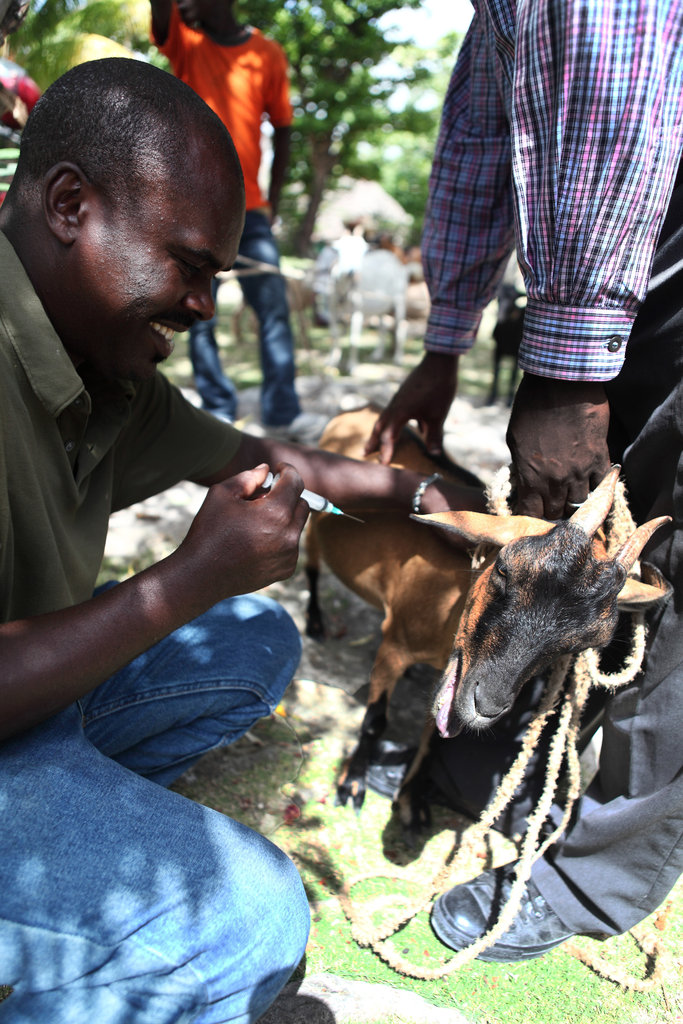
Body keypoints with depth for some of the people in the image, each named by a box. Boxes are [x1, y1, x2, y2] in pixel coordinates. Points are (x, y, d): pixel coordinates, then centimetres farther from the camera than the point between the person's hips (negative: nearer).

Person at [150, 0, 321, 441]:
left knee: (275, 306, -1)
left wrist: (272, 200, 4)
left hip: (248, 207, 1)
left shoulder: (268, 54, 6)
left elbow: (282, 128, 9)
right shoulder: (183, 39, 5)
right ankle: (219, 413, 8)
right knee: (200, 316, -1)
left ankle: (283, 410, 7)